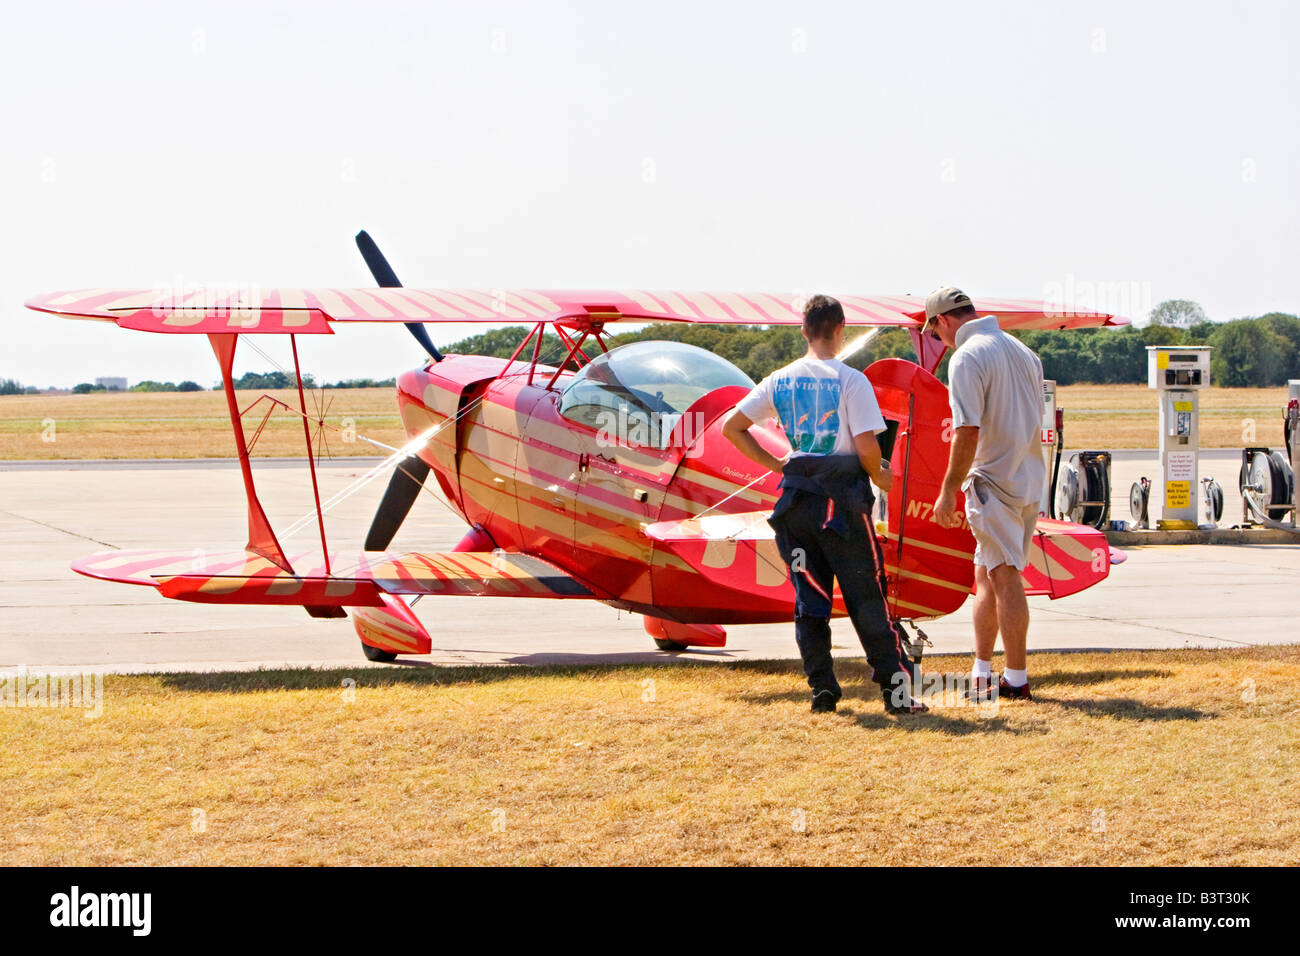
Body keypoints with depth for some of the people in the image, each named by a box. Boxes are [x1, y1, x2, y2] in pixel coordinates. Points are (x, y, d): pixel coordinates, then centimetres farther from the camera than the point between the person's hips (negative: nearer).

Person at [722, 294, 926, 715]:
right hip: (842, 497, -4)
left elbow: (731, 427, 7)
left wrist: (774, 463, 12)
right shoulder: (851, 380, -8)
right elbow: (867, 447, -14)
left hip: (797, 498, 4)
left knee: (809, 597, 9)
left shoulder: (780, 380, 6)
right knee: (865, 597, 1)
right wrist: (880, 476, 5)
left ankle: (822, 689, 7)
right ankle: (896, 688, 0)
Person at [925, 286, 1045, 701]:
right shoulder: (1022, 351, 12)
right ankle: (981, 672, 21)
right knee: (988, 576, 16)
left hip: (994, 481, -8)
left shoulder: (966, 358, -14)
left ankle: (1016, 678, -3)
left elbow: (968, 433, -20)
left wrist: (948, 491, -15)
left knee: (1004, 578, -5)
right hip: (1030, 480, 8)